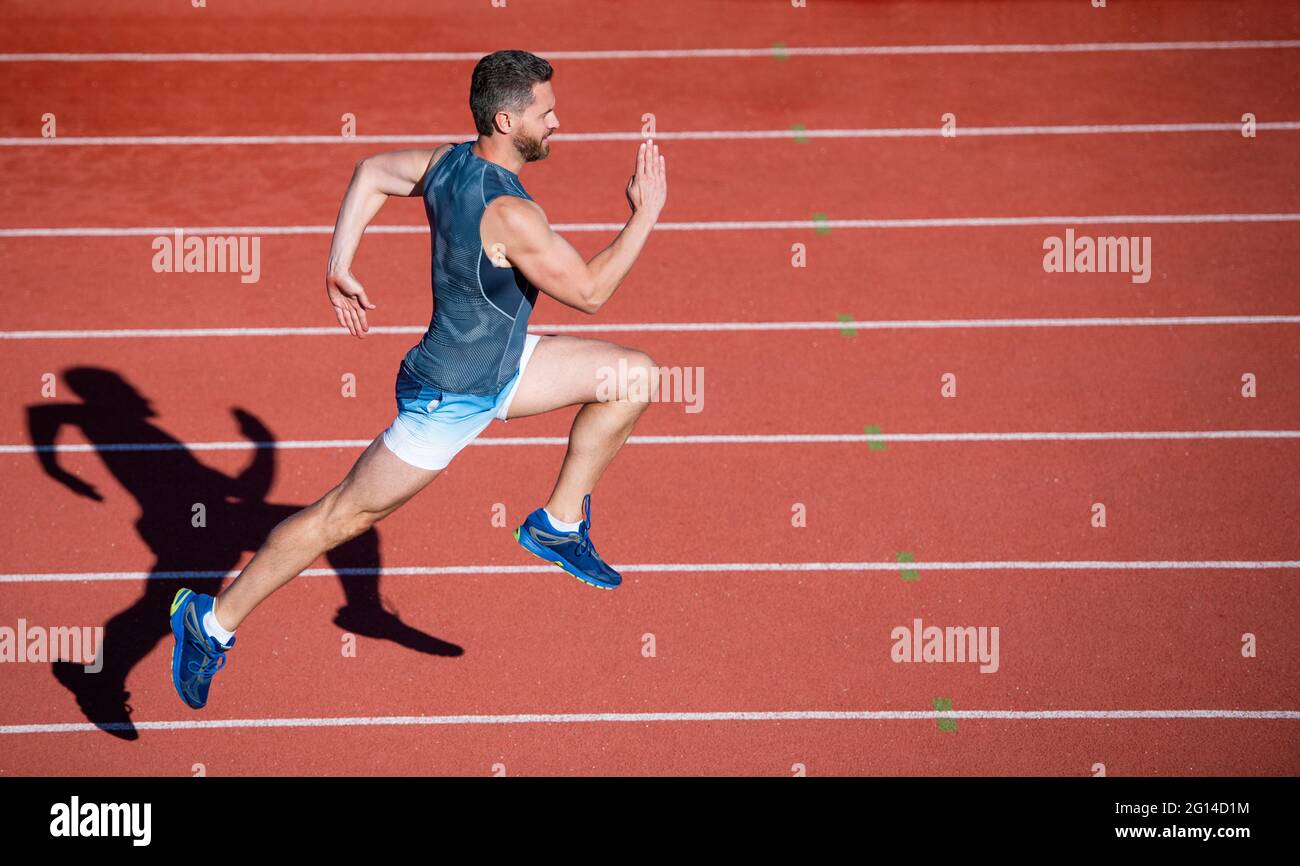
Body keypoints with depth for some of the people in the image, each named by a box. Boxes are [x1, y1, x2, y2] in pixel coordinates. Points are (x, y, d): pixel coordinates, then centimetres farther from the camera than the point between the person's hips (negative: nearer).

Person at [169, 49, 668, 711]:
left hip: (501, 364, 9)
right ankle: (213, 620, 13)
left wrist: (338, 268, 12)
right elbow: (589, 293, -23)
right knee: (347, 514, 2)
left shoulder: (450, 161, -4)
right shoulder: (511, 215, -31)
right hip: (449, 400, -9)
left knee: (636, 376, 7)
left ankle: (559, 524, 16)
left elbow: (372, 172, 10)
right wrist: (645, 216, -16)